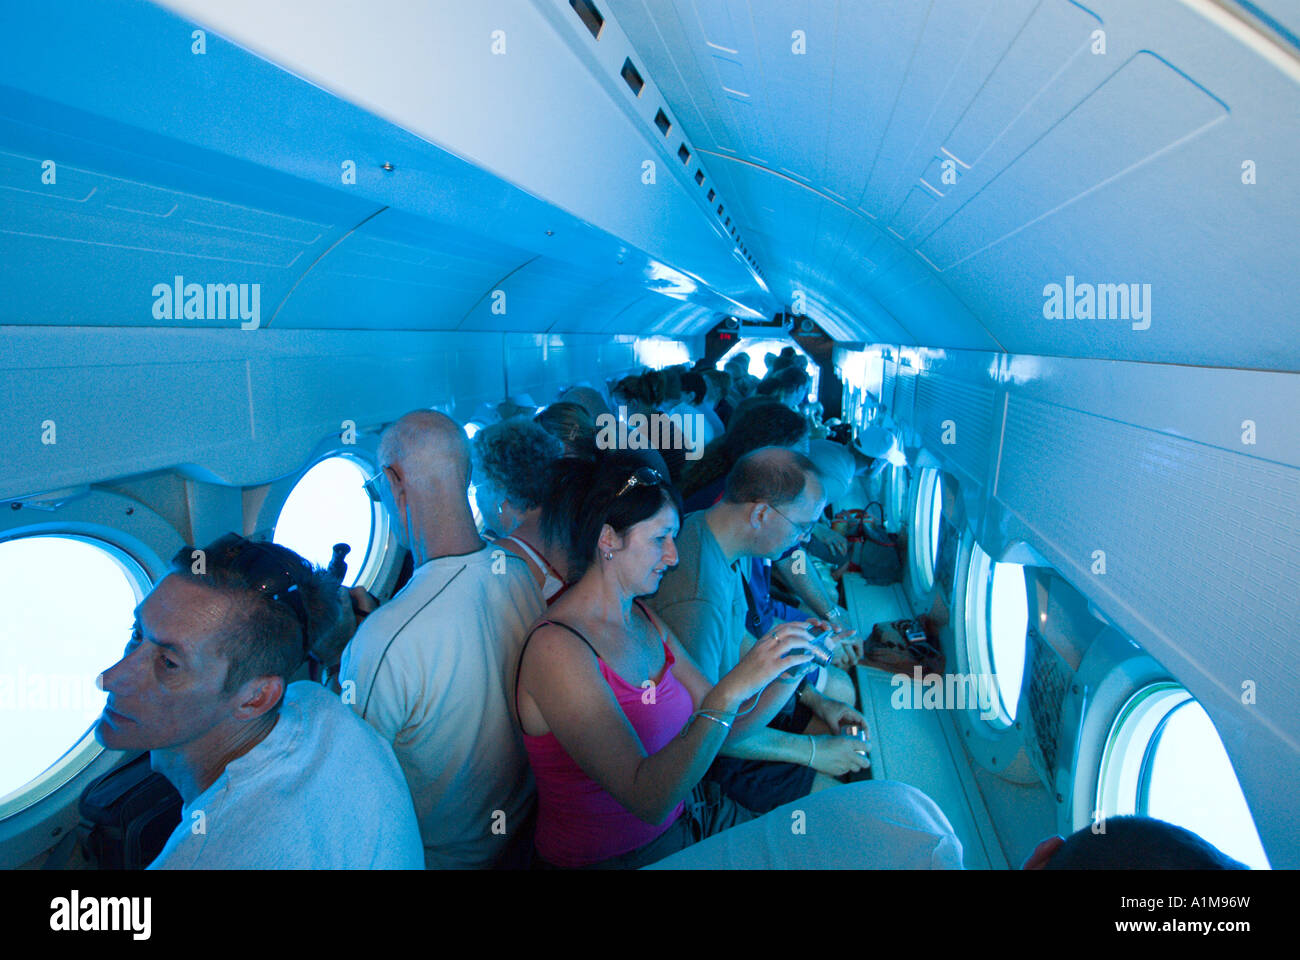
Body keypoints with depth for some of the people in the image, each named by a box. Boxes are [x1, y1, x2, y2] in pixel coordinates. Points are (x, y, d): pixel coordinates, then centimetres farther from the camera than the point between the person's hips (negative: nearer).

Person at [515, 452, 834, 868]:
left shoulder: (644, 620, 3)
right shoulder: (556, 646, -22)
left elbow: (722, 728, 5)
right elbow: (648, 799, -27)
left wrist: (787, 673, -10)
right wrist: (731, 690, -32)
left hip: (686, 815, 7)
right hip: (611, 857, -7)